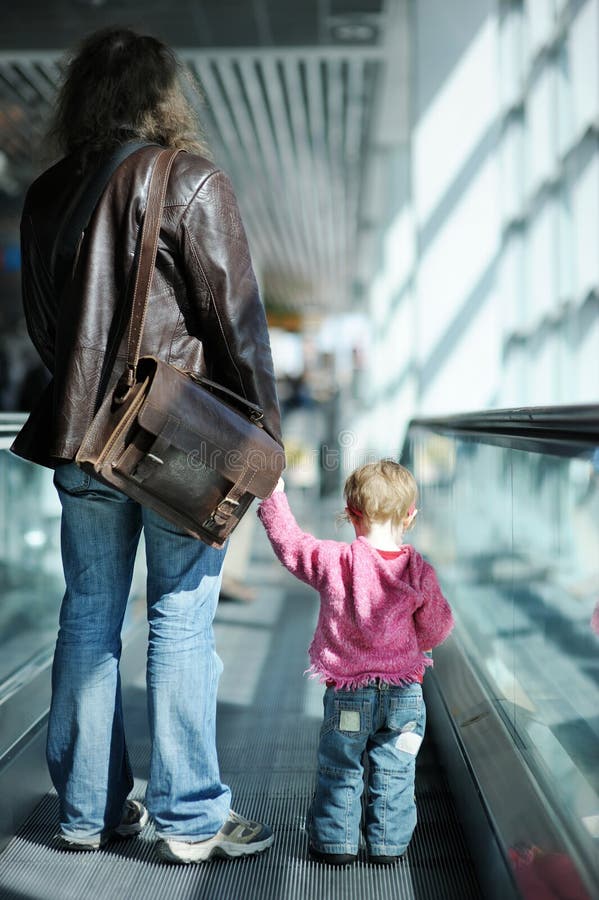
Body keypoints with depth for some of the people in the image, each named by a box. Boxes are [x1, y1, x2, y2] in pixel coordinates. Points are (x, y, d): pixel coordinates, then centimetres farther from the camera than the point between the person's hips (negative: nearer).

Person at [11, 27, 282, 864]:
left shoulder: (47, 194, 11)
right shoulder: (190, 181, -7)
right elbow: (235, 315, -8)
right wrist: (265, 426, 0)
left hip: (80, 434, 5)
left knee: (88, 618, 11)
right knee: (181, 623, 1)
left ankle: (87, 809, 20)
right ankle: (191, 817, 9)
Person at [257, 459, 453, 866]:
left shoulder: (334, 562, -15)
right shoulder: (419, 573, -9)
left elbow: (290, 542, -2)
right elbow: (436, 629, 1)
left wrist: (274, 497, 9)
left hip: (347, 692, -1)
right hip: (404, 692, 2)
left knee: (340, 770, 13)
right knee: (394, 772, 14)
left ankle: (336, 841, 20)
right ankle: (389, 842, 20)